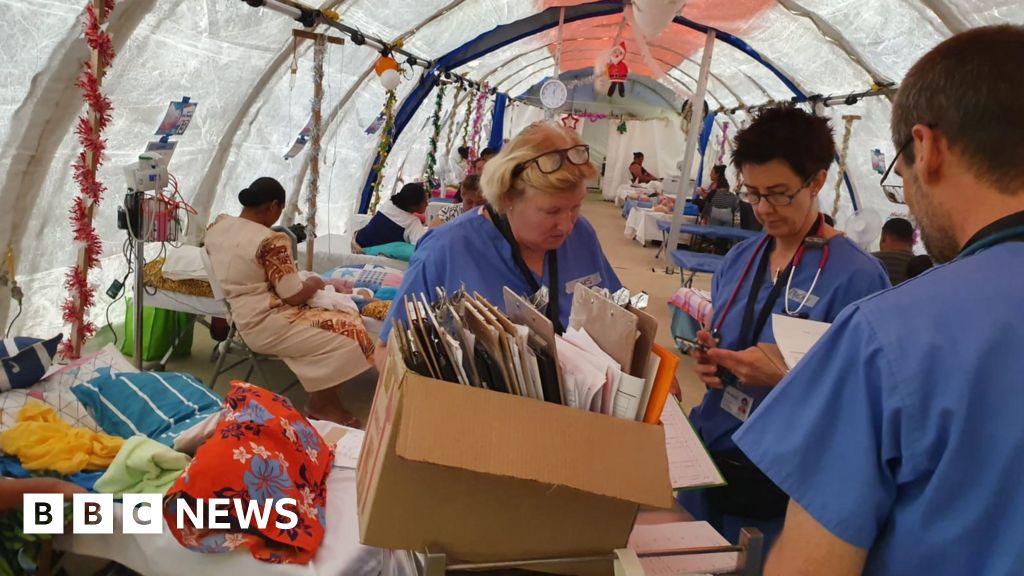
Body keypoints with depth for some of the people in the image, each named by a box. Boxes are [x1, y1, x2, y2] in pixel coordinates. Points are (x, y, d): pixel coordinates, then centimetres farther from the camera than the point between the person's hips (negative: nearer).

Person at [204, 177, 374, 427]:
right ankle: (321, 405, 11)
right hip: (264, 325, -10)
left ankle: (324, 401, 14)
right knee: (348, 334, -5)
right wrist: (315, 282, 0)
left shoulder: (218, 224, 3)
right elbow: (294, 296, -20)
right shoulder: (271, 241, -22)